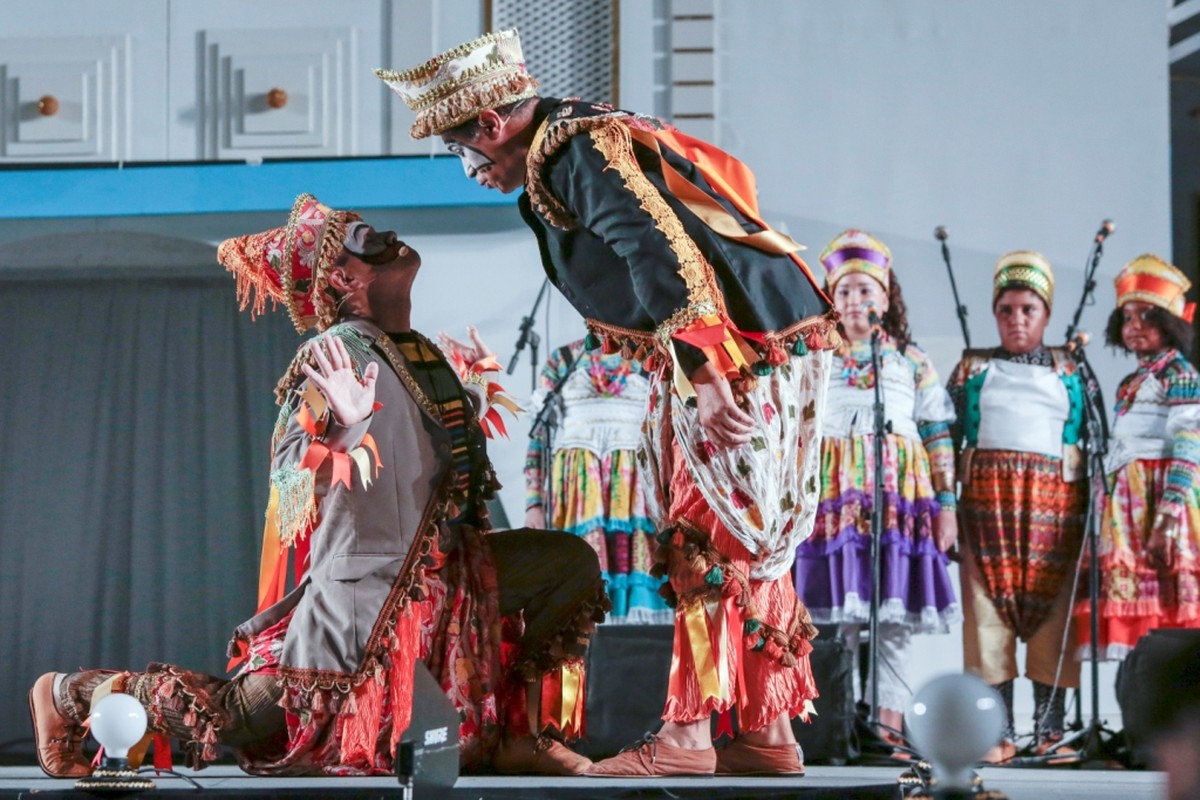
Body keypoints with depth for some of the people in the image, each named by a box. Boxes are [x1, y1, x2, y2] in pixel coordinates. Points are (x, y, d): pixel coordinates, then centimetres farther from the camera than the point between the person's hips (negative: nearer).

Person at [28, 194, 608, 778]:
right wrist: (346, 423, -31)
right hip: (363, 583, -8)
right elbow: (289, 478, -21)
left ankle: (521, 734, 4)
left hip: (442, 572, 8)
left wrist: (474, 396, 15)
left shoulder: (424, 356, 11)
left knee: (571, 562, 4)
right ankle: (69, 693, 10)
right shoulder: (336, 352, -14)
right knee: (240, 718, -10)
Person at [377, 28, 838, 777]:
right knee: (748, 548, 11)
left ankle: (686, 735, -5)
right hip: (746, 350, 10)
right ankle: (769, 735, 15)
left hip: (745, 351, -10)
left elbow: (662, 255, -26)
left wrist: (702, 373, -32)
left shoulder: (578, 151, -14)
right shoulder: (584, 142, 17)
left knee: (713, 545, -8)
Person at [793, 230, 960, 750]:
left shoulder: (912, 361, 12)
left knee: (893, 613, -4)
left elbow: (939, 434, 8)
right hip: (833, 492, 0)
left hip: (898, 491, 0)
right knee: (836, 608, -6)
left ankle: (889, 718, -4)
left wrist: (946, 503, 0)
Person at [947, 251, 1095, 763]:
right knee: (989, 607, -4)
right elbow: (946, 436, 9)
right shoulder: (972, 369, 13)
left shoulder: (1071, 371, 13)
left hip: (1056, 500, 0)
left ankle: (1050, 727, 3)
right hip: (987, 497, 0)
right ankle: (998, 730, -1)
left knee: (1052, 606, -3)